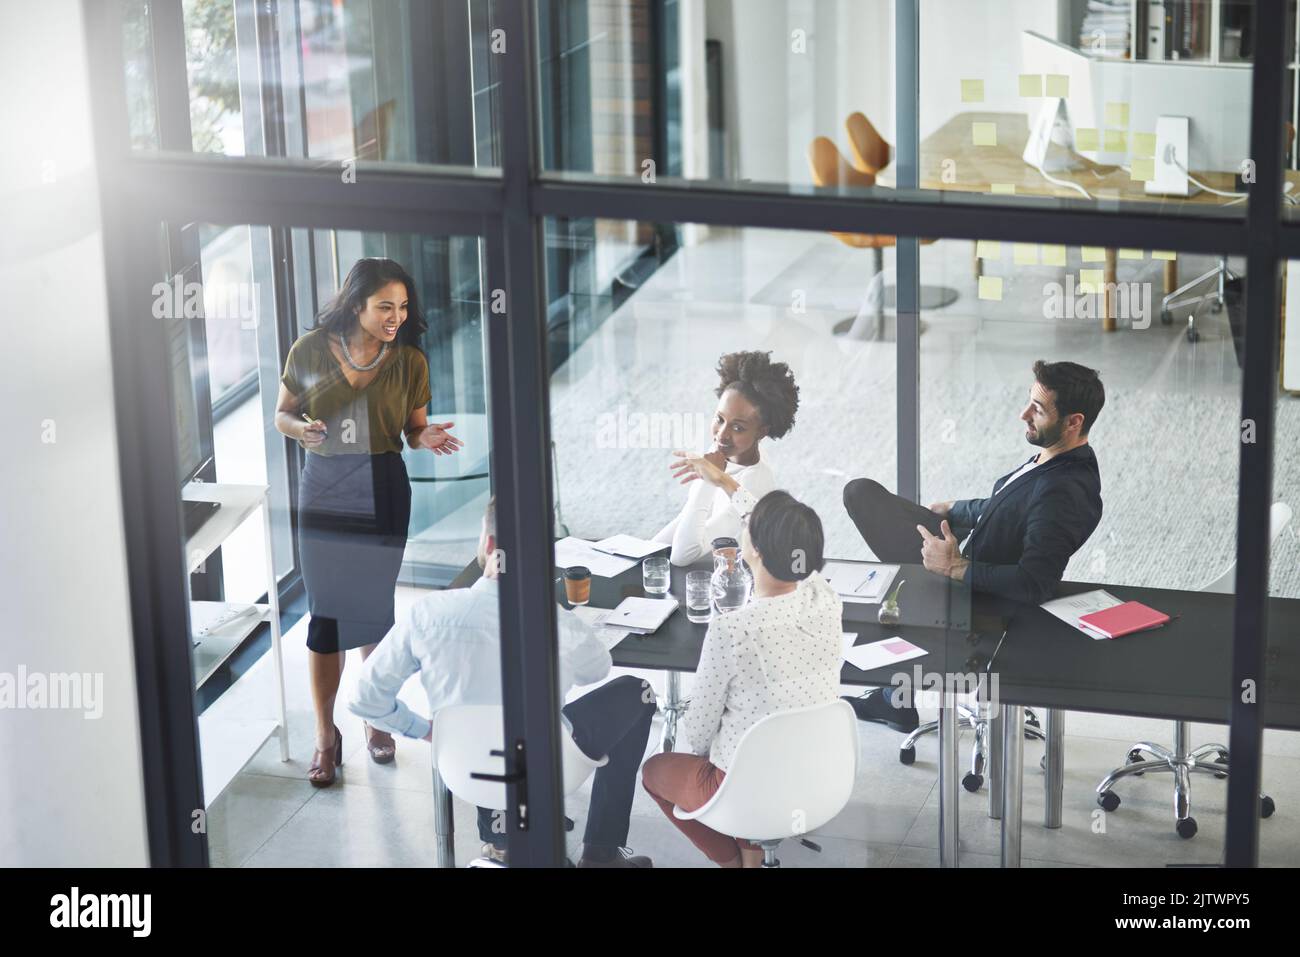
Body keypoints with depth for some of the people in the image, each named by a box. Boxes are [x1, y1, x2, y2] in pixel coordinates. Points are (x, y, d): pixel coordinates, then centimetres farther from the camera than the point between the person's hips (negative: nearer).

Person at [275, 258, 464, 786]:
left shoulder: (408, 361, -4)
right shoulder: (311, 351, -6)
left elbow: (414, 429, 6)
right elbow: (282, 414, 5)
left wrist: (427, 438, -17)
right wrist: (302, 430, -18)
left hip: (383, 490, 1)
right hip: (324, 490, -1)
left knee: (376, 607, 9)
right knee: (326, 611, -2)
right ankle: (326, 737, 8)